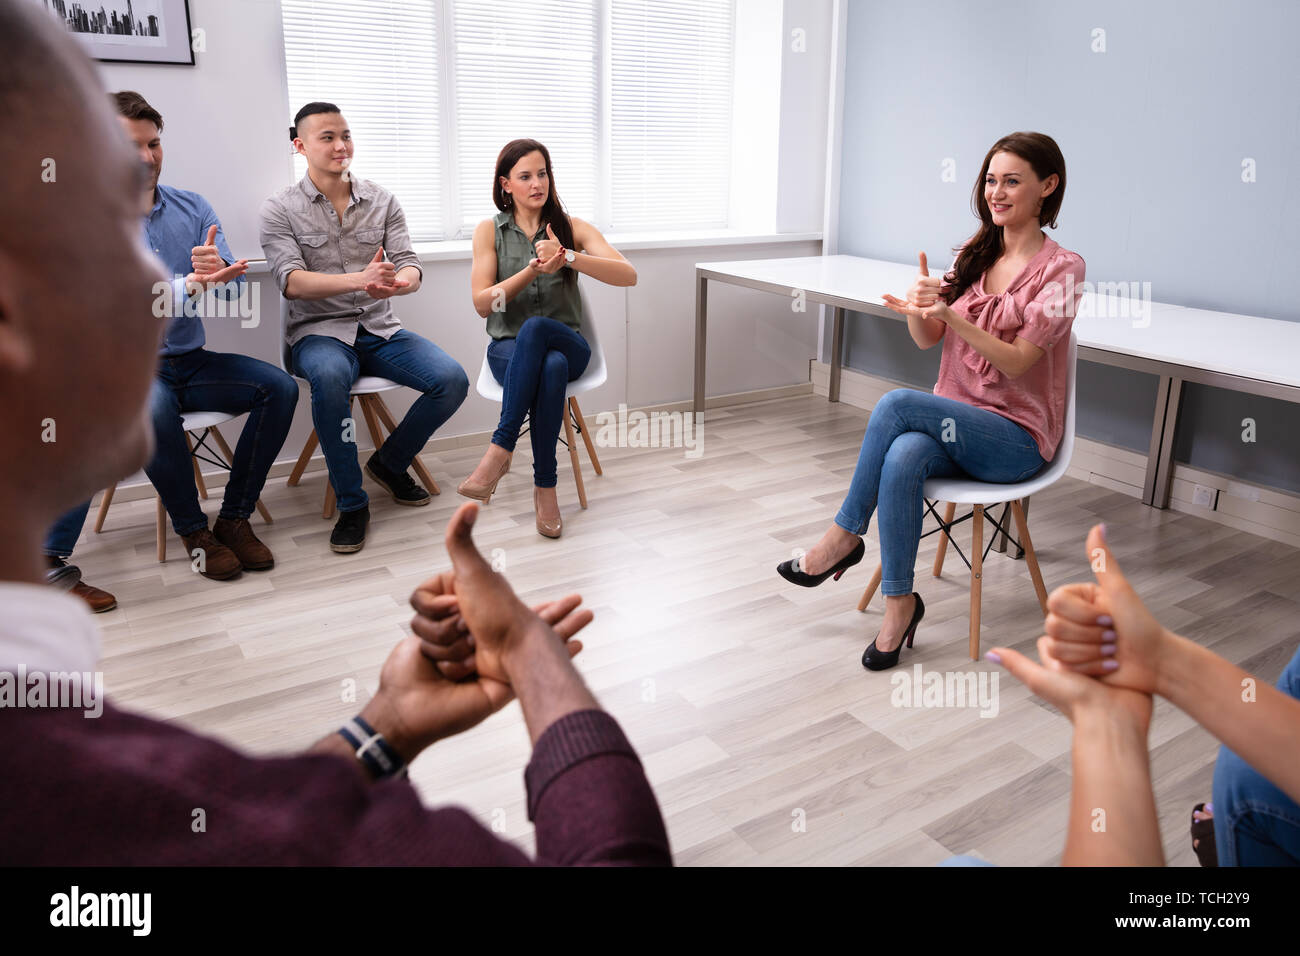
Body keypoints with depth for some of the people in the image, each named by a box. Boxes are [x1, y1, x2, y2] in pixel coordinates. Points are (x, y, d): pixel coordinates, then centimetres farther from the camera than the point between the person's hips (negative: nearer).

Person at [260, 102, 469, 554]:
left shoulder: (382, 201, 9)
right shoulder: (280, 209, 0)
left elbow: (409, 265, 0)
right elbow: (291, 280, -14)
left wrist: (398, 282, -28)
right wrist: (360, 280, -30)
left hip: (379, 329, 4)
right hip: (319, 331, -3)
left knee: (452, 379, -21)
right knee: (330, 377, -39)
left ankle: (390, 463, 5)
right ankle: (351, 504, -22)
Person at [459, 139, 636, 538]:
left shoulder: (572, 227, 6)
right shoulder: (489, 231, 7)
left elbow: (628, 275, -9)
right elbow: (483, 303, -4)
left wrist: (568, 256, -23)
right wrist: (534, 270, -17)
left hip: (567, 343, 0)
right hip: (508, 348, 0)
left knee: (534, 328, -38)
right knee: (552, 367, -38)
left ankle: (500, 449, -35)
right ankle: (545, 485, -33)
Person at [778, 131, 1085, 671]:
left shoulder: (1060, 269, -5)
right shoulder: (974, 256, 12)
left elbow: (1015, 363, -15)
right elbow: (927, 340, 5)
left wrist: (950, 316, -28)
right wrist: (918, 309, -18)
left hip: (1017, 437, -4)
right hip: (953, 424, 4)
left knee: (896, 403, -31)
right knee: (903, 455, -33)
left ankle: (845, 536, -15)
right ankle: (900, 602, -23)